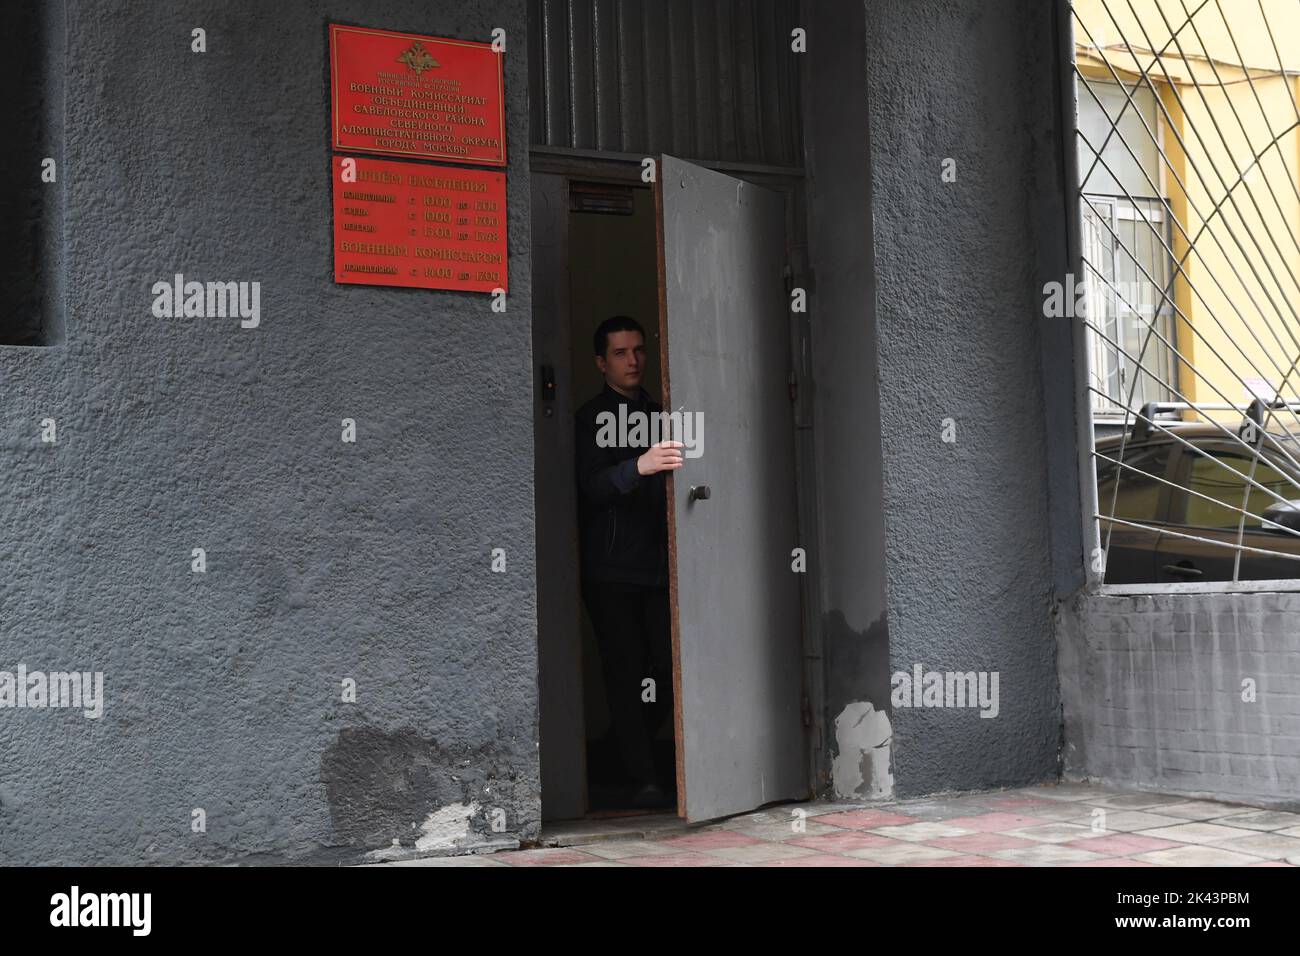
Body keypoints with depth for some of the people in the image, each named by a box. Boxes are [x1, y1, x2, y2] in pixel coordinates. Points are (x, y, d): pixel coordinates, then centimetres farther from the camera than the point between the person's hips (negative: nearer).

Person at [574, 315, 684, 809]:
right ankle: (643, 779, 1)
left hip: (659, 565, 4)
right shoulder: (590, 418, 1)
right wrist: (639, 466, -31)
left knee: (670, 665, -4)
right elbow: (592, 486, -14)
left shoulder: (660, 413, 18)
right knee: (626, 670, -4)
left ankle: (632, 744, 21)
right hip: (611, 569, -4)